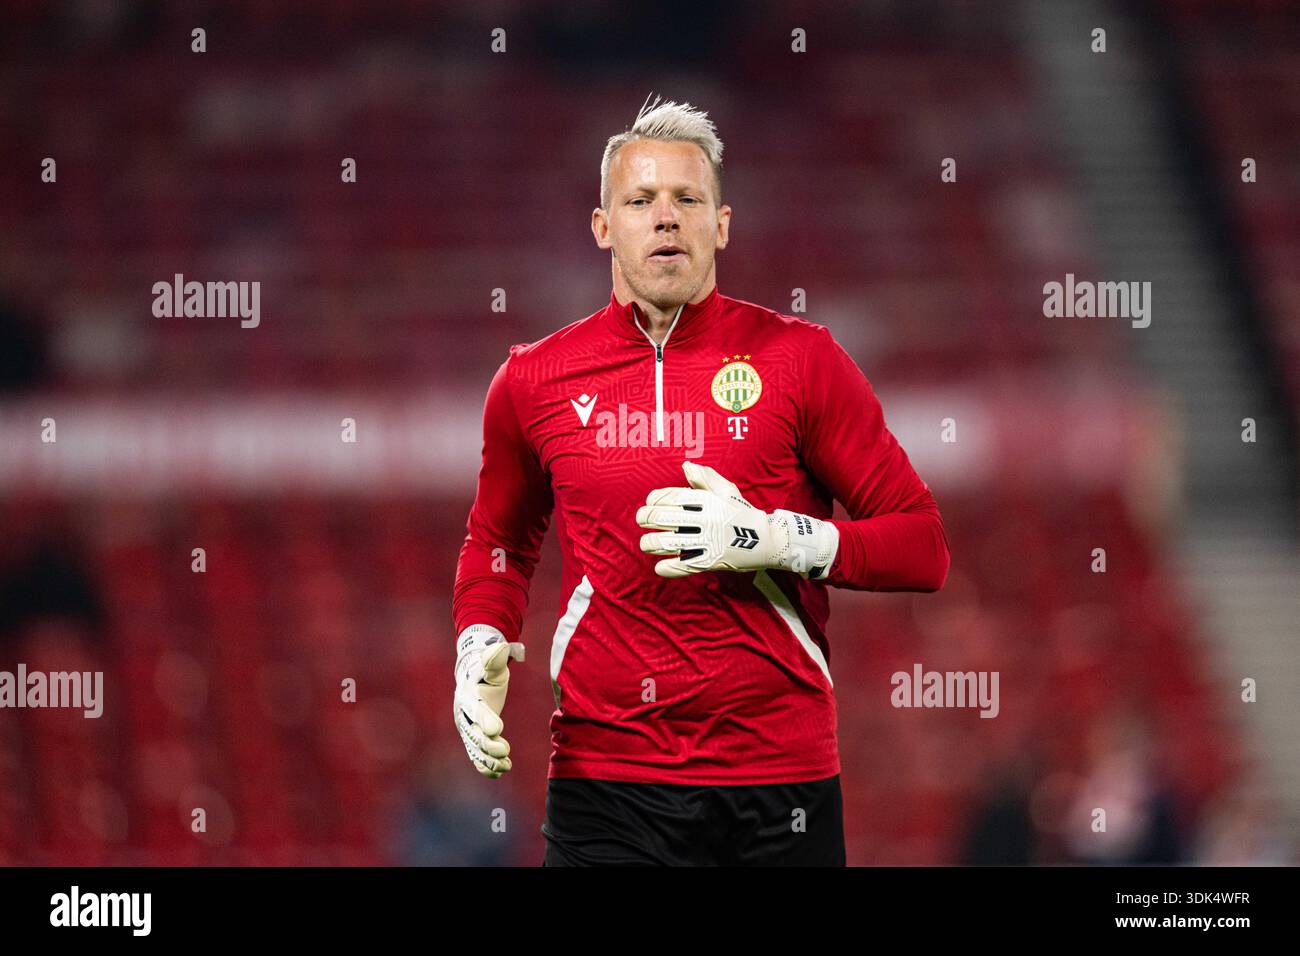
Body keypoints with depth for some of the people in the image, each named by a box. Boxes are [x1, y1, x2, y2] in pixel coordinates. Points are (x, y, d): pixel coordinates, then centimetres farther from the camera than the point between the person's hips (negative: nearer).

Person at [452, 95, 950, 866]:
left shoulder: (800, 360, 0)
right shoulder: (534, 381, 7)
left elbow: (925, 548, 0)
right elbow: (498, 542, 24)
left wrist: (773, 539, -15)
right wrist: (482, 649, 5)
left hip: (779, 783, -1)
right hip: (603, 775, 1)